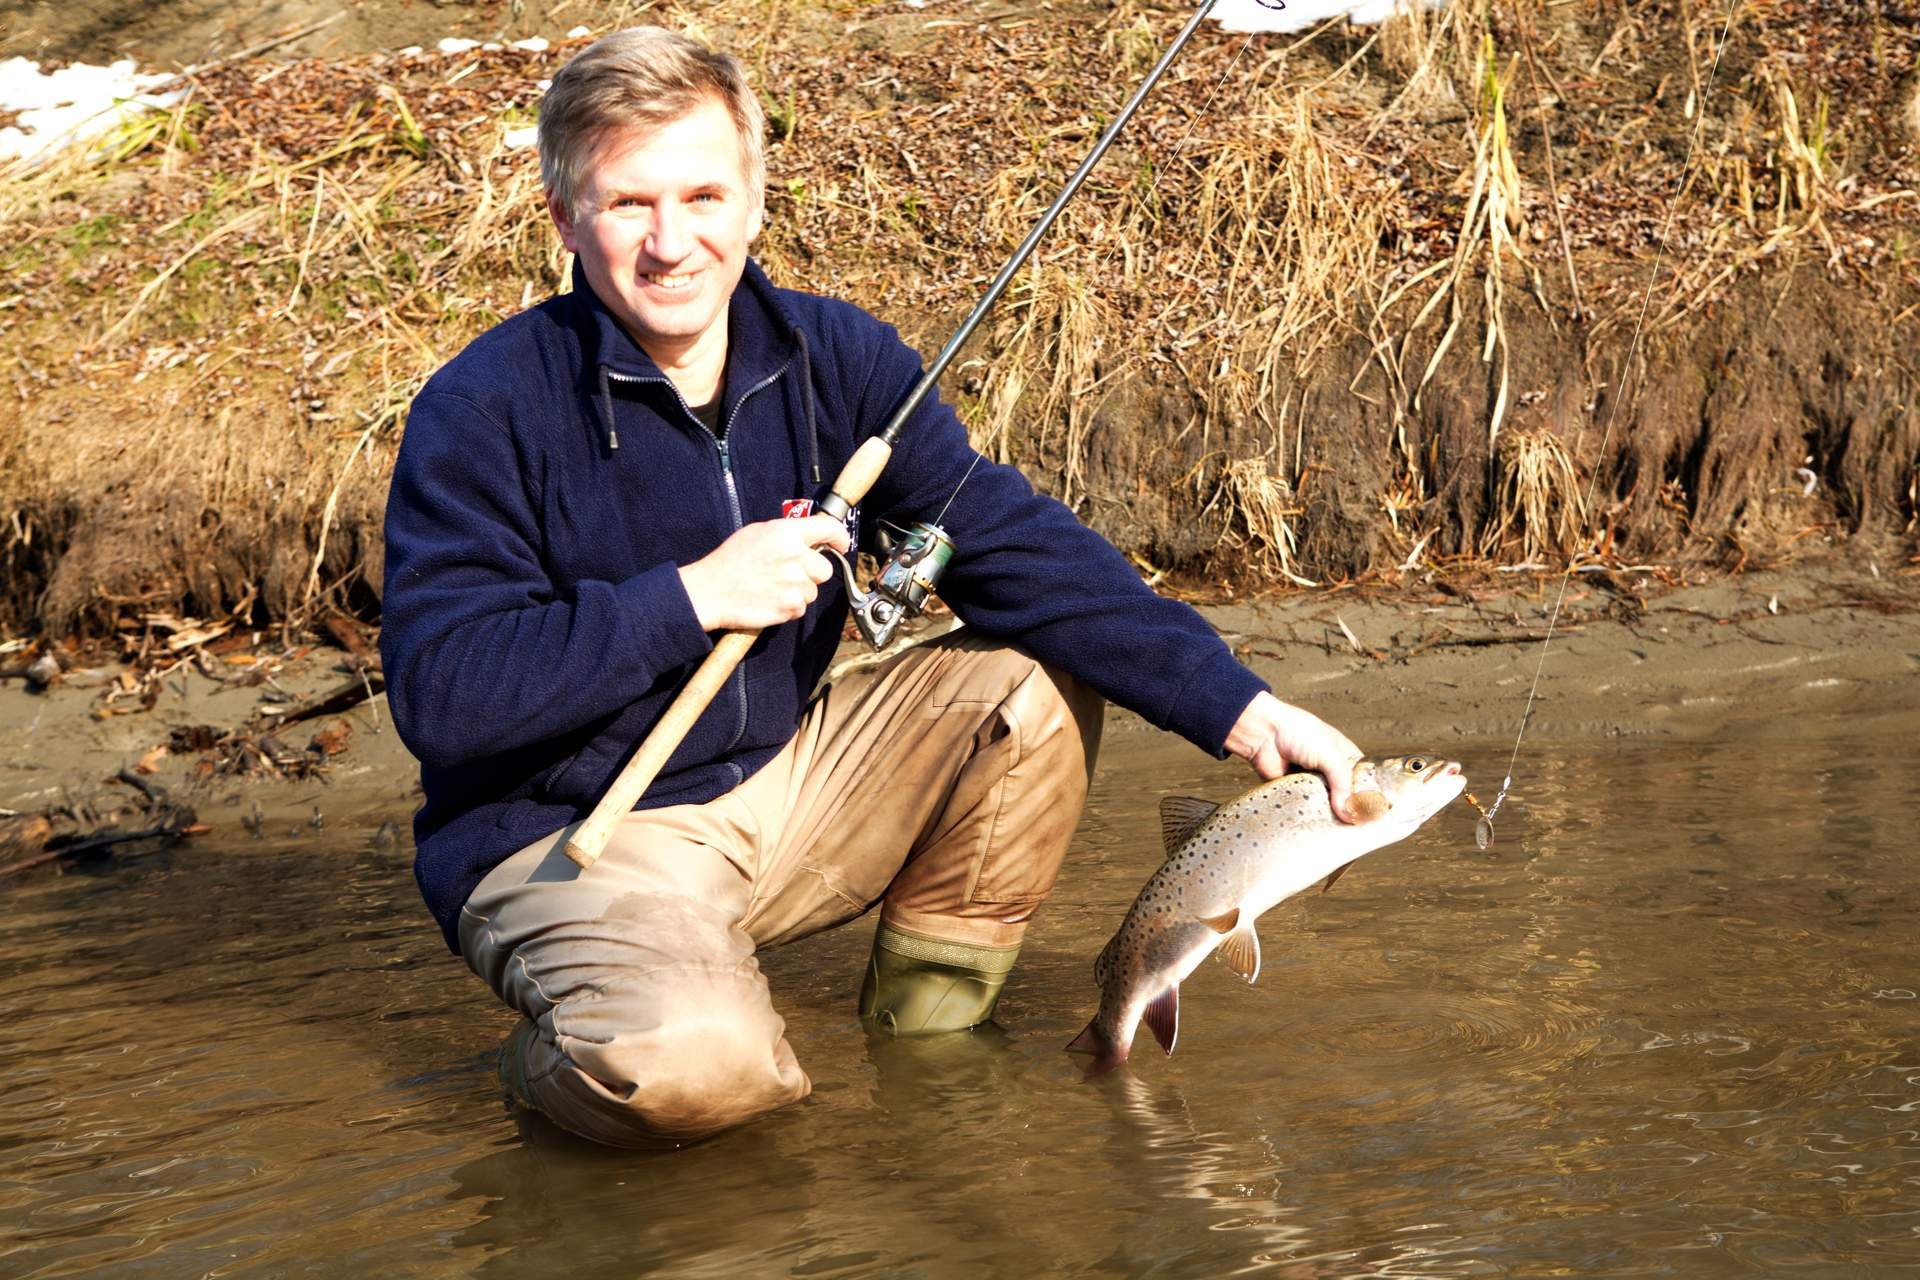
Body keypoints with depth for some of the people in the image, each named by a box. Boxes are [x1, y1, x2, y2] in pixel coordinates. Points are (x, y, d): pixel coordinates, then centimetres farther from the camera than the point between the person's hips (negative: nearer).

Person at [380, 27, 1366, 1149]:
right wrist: (689, 600, -25)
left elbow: (1014, 545, -10)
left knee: (1038, 681, -8)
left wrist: (1239, 708, -20)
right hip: (568, 839, -6)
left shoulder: (836, 359, -2)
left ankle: (923, 1048, 7)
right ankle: (564, 1052, 4)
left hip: (777, 788, 6)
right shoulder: (486, 410, -16)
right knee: (693, 1067, -34)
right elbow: (439, 690, -22)